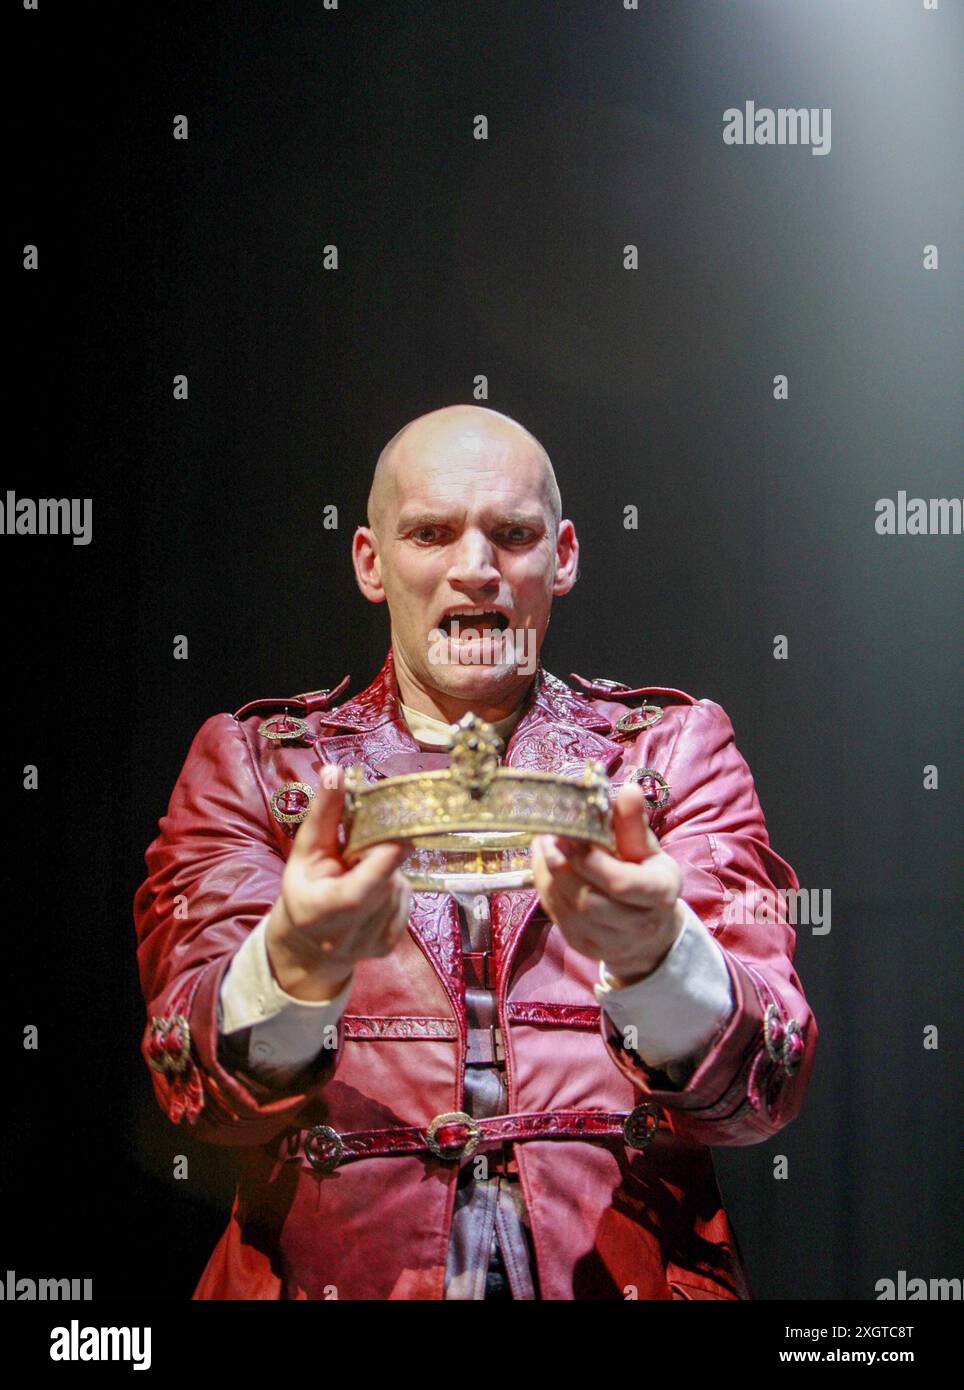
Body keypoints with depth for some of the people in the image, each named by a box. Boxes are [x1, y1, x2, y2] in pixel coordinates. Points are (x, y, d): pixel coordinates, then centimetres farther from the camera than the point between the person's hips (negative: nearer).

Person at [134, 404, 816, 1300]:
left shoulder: (675, 748, 10)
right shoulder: (247, 761, 11)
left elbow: (766, 1090, -2)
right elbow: (198, 1090, -2)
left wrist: (653, 956, -23)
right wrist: (296, 965, -23)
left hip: (623, 1269, 0)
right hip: (330, 1272, 1)